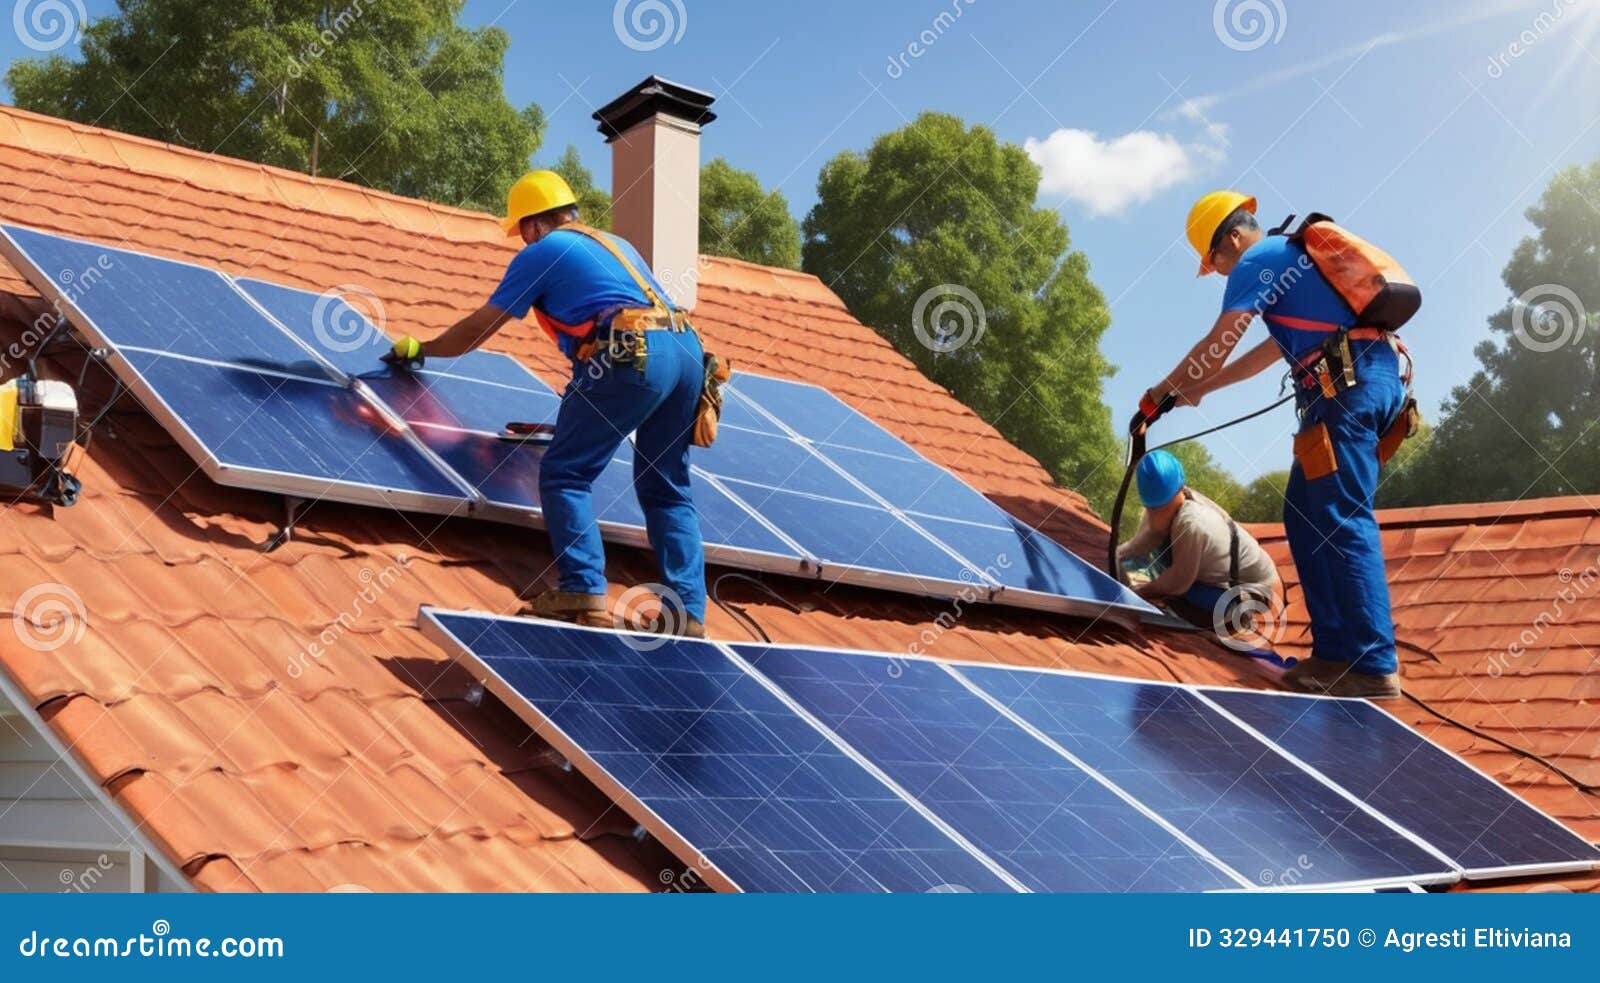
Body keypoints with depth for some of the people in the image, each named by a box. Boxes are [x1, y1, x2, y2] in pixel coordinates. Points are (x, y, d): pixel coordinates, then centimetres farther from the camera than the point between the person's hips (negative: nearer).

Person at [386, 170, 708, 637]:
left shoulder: (541, 253, 12)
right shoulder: (615, 243, 32)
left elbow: (476, 329, 17)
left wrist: (419, 348, 34)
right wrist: (582, 398, 47)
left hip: (630, 357, -7)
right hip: (688, 350, 7)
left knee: (564, 475, 1)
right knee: (667, 490, 13)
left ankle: (584, 594, -10)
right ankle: (687, 611, 5)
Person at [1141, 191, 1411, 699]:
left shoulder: (1258, 260, 1)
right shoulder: (1292, 256, 30)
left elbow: (1216, 345, 1)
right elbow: (1272, 349, 37)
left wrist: (1165, 389, 16)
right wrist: (1201, 388, 39)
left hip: (1345, 384, -10)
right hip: (1377, 380, 10)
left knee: (1343, 520, -14)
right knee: (1306, 514, 10)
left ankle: (1374, 666, -20)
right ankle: (1335, 653, 6)